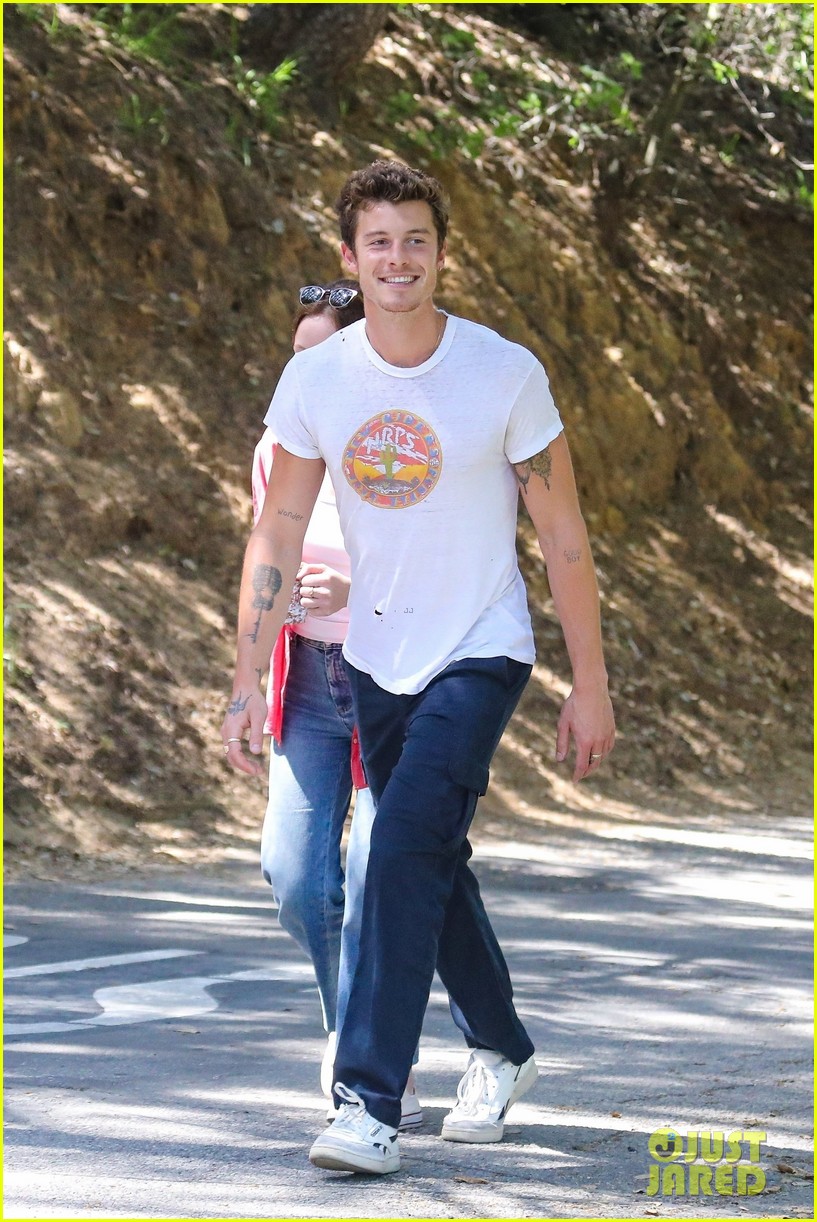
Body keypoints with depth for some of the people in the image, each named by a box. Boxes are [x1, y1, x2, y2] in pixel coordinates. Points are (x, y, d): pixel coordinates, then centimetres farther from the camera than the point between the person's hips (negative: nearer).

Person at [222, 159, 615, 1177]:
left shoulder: (507, 374, -13)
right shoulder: (313, 379, -5)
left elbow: (563, 538, -5)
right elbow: (278, 533, 1)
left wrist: (589, 689, -4)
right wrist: (249, 683, -5)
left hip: (481, 653, -4)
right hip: (374, 660, 4)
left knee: (406, 848, -20)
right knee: (431, 866, 14)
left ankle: (370, 1105, -20)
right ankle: (501, 1051, 38)